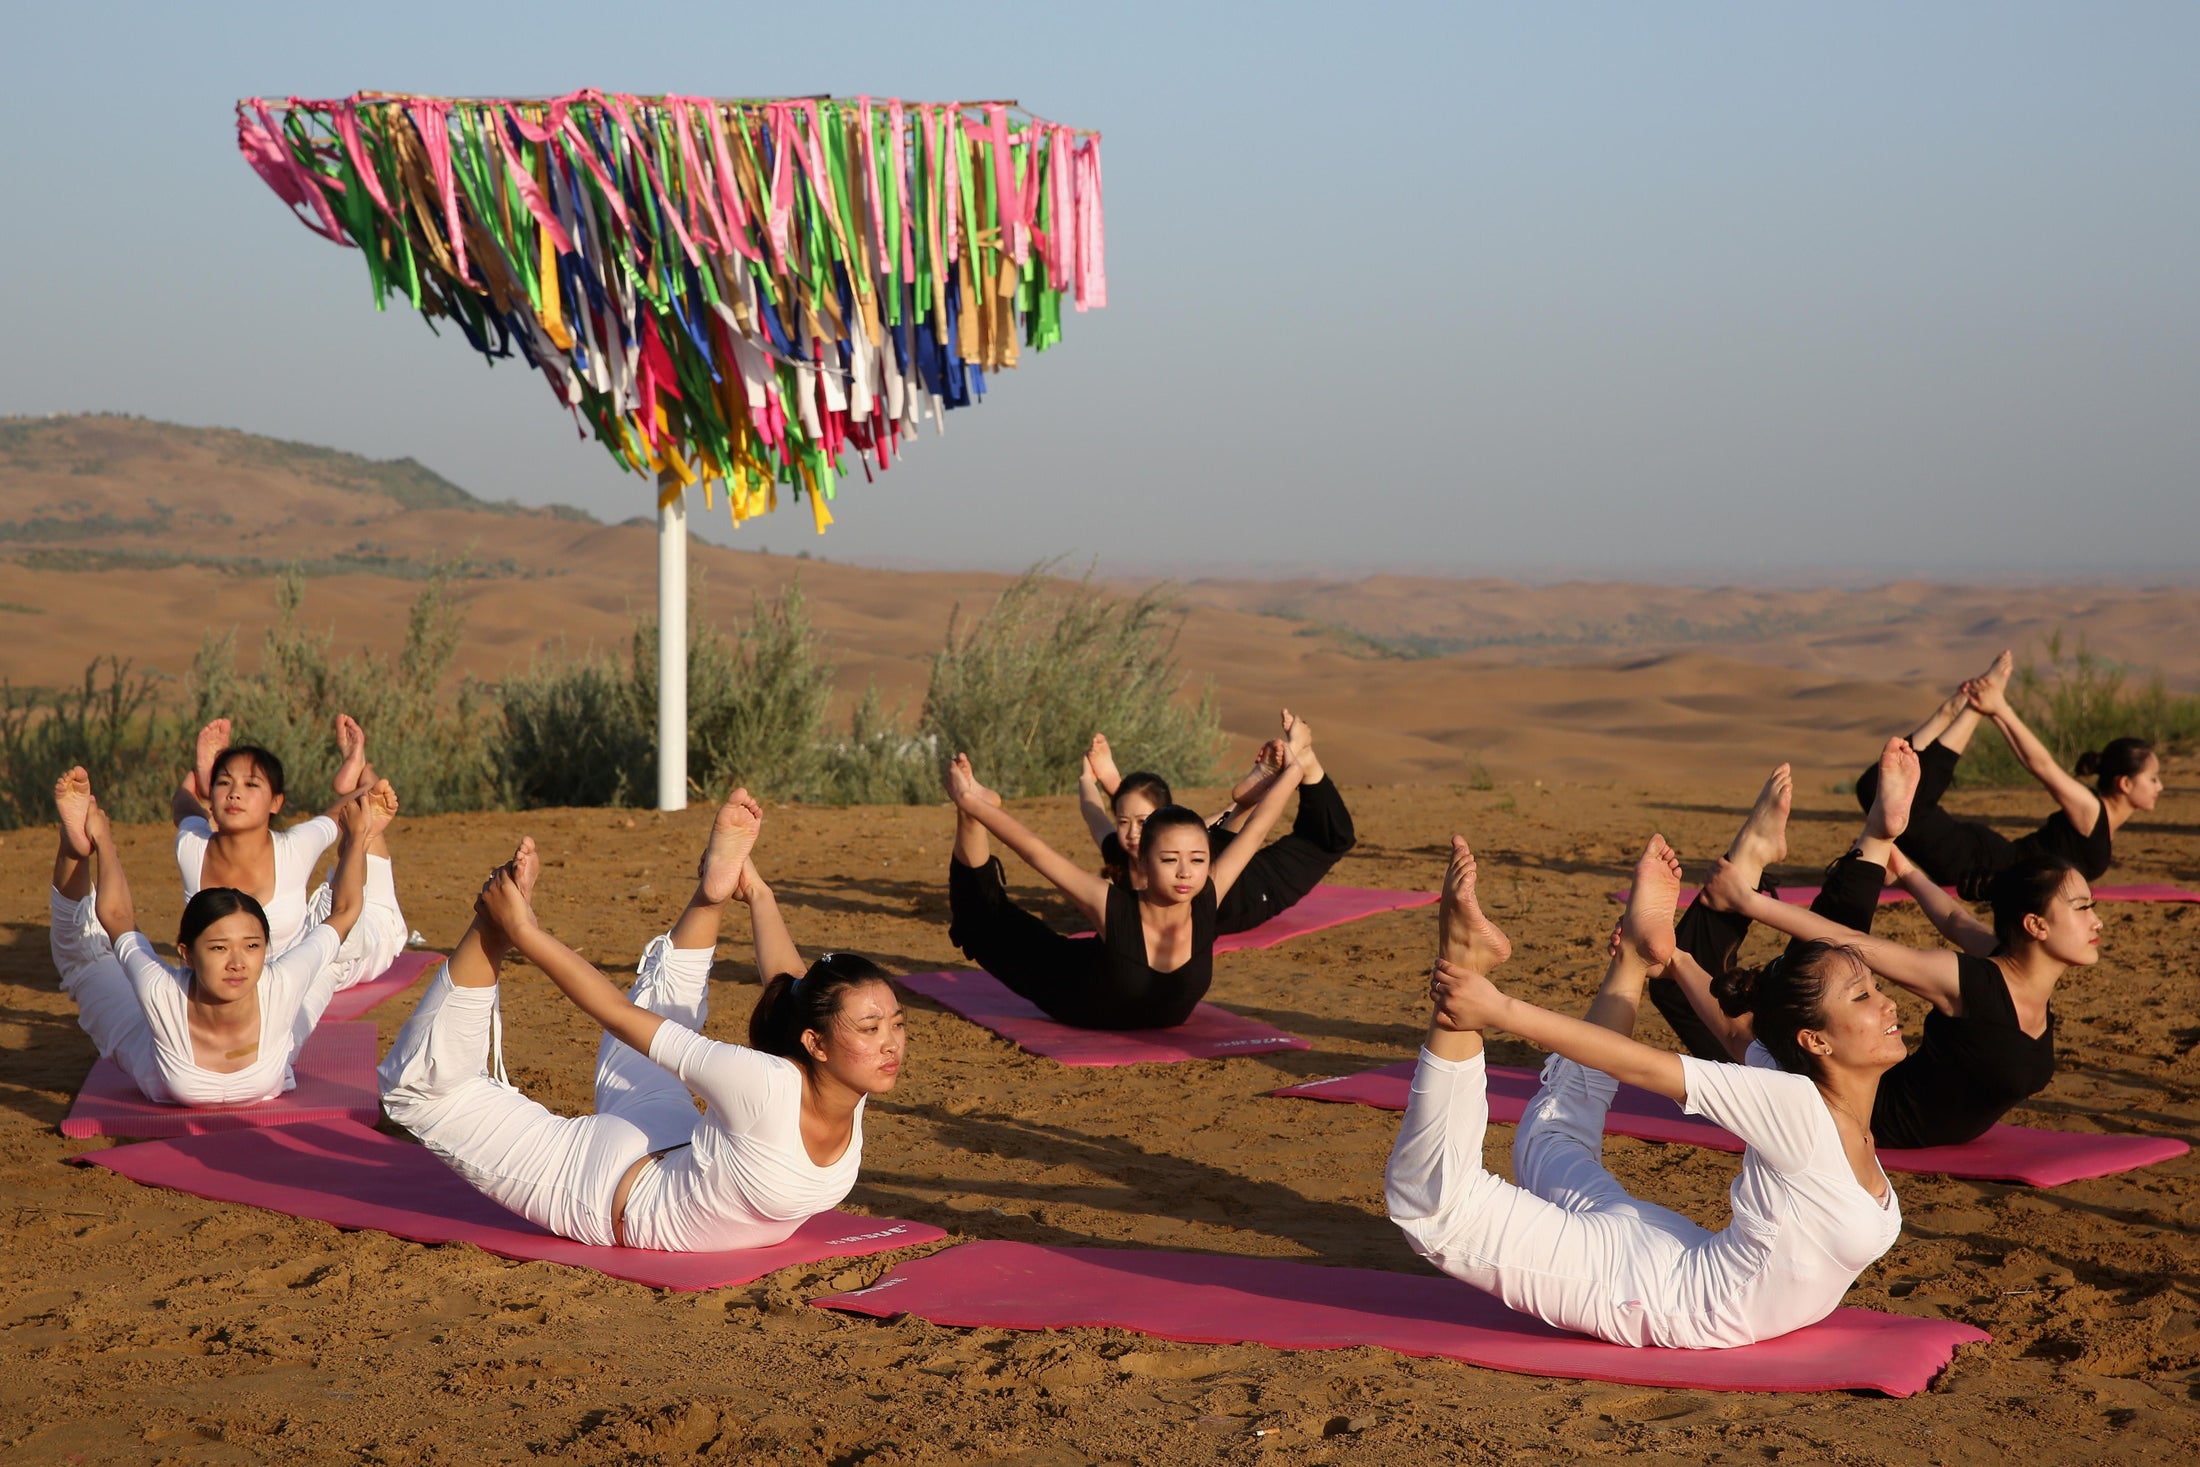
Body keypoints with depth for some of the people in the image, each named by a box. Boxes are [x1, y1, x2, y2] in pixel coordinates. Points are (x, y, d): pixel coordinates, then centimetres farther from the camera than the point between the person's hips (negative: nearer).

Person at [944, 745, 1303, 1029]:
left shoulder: (1206, 902, -34)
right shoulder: (1112, 907, -42)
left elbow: (1255, 830, -29)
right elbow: (1034, 850, -42)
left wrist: (1293, 771, -25)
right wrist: (970, 804, -43)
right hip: (1083, 1008, -3)